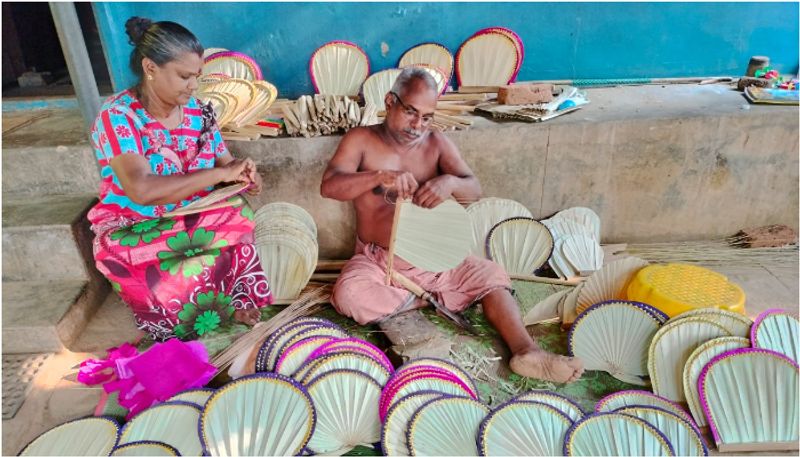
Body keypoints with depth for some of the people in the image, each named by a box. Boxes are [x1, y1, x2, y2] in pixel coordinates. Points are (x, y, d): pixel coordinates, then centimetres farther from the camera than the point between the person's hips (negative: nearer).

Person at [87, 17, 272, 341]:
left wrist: (244, 176, -17)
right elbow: (142, 190, -30)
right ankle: (232, 307, -8)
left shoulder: (198, 111, 0)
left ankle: (235, 304, -11)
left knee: (238, 220, -28)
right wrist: (221, 173, -29)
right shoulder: (117, 116, -16)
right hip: (133, 231, -5)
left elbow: (225, 163, 8)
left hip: (196, 222, 5)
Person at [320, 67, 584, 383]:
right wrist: (380, 176, -34)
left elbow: (474, 190, -5)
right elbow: (328, 186, -17)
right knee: (349, 294, -32)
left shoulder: (437, 143, 5)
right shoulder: (361, 140, -2)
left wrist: (451, 182, -30)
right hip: (378, 260, -2)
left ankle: (525, 351, -25)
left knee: (491, 275, -15)